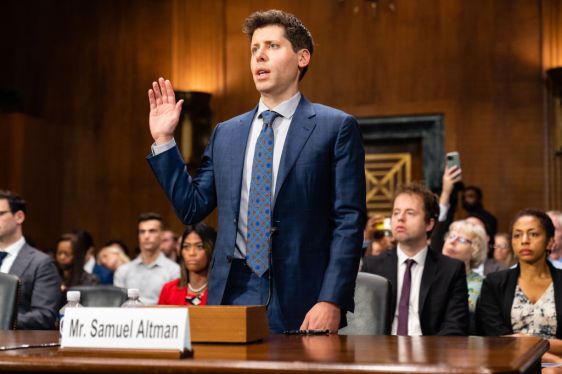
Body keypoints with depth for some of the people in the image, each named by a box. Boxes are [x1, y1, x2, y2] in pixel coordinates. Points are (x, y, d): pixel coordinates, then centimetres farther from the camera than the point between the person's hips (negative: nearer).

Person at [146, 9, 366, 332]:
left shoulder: (336, 127, 0)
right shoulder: (226, 133, 14)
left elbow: (349, 222, -6)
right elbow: (191, 208, 14)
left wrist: (332, 302, -15)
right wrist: (163, 140, 9)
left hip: (299, 306, -3)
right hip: (233, 298, 4)